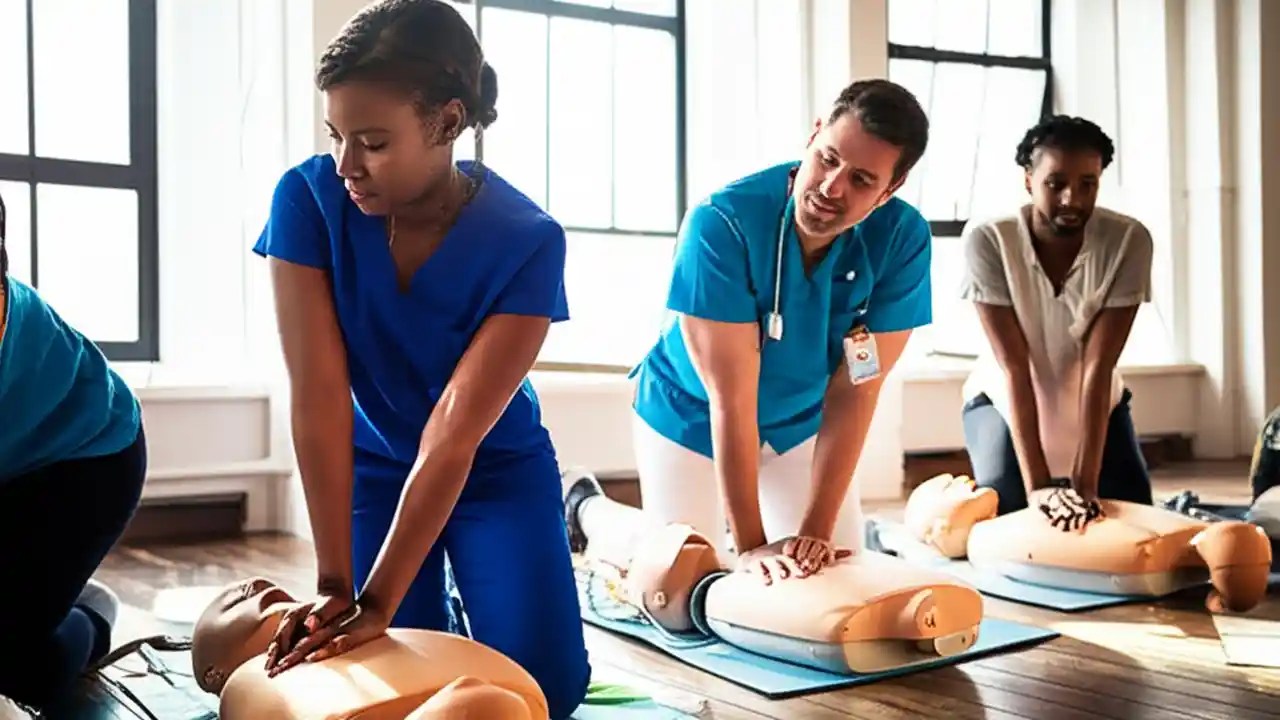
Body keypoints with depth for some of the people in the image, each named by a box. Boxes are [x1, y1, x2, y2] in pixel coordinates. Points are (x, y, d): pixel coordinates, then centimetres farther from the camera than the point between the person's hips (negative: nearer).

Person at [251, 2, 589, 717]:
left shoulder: (526, 242, -29)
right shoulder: (310, 198, -25)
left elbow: (453, 437, -31)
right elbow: (319, 399, -27)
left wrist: (378, 604, -35)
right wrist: (334, 586, -29)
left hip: (498, 469, -1)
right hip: (373, 467, 2)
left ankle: (469, 611, 26)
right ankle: (444, 621, 28)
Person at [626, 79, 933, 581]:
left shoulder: (903, 238, -25)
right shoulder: (722, 222, -35)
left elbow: (853, 392, -24)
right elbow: (731, 400, -34)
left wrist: (815, 532, -28)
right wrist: (750, 545, -33)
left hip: (800, 422, 4)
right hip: (691, 416, -3)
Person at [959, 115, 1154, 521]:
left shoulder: (1128, 240, -26)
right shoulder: (987, 240, -29)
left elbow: (1098, 366, -28)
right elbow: (1013, 367, -30)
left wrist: (1086, 482, -34)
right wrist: (1037, 483, -34)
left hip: (1095, 399, 2)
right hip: (1002, 399, -2)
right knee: (1004, 513, -21)